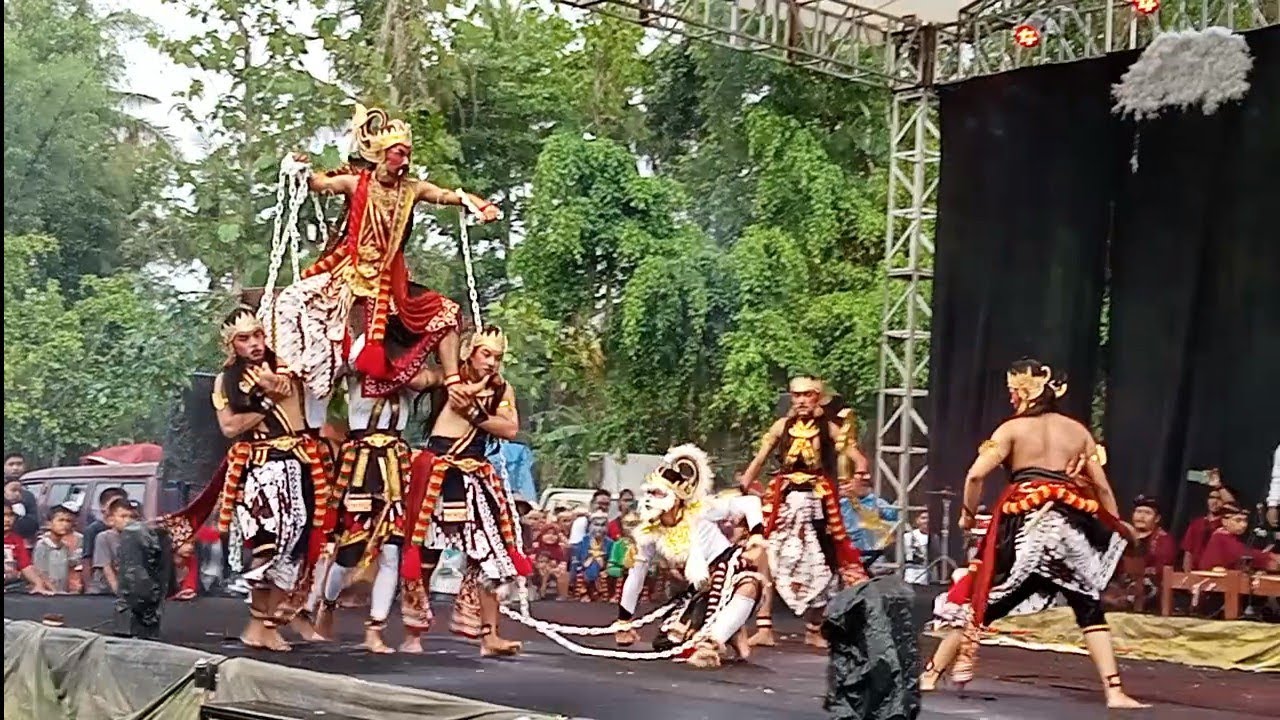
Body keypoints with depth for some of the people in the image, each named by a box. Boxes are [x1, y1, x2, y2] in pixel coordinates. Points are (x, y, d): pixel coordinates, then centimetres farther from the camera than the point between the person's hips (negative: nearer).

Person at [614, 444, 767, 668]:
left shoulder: (700, 512, -14)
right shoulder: (649, 534, -2)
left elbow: (749, 502, -14)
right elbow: (635, 576, 8)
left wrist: (757, 535, -29)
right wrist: (624, 622, 12)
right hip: (702, 591, 6)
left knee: (749, 583, -43)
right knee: (666, 643, -6)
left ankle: (713, 643, -36)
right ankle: (727, 633, 9)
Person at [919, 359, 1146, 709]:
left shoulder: (1012, 429, 4)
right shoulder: (1079, 431, 14)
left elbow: (975, 475, -7)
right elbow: (1102, 487, 11)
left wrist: (968, 514, 7)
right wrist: (1118, 527, 21)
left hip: (1022, 525, -2)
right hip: (1071, 525, 2)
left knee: (982, 601, 8)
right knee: (1089, 608, 11)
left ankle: (930, 674, 14)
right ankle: (1114, 690, -1)